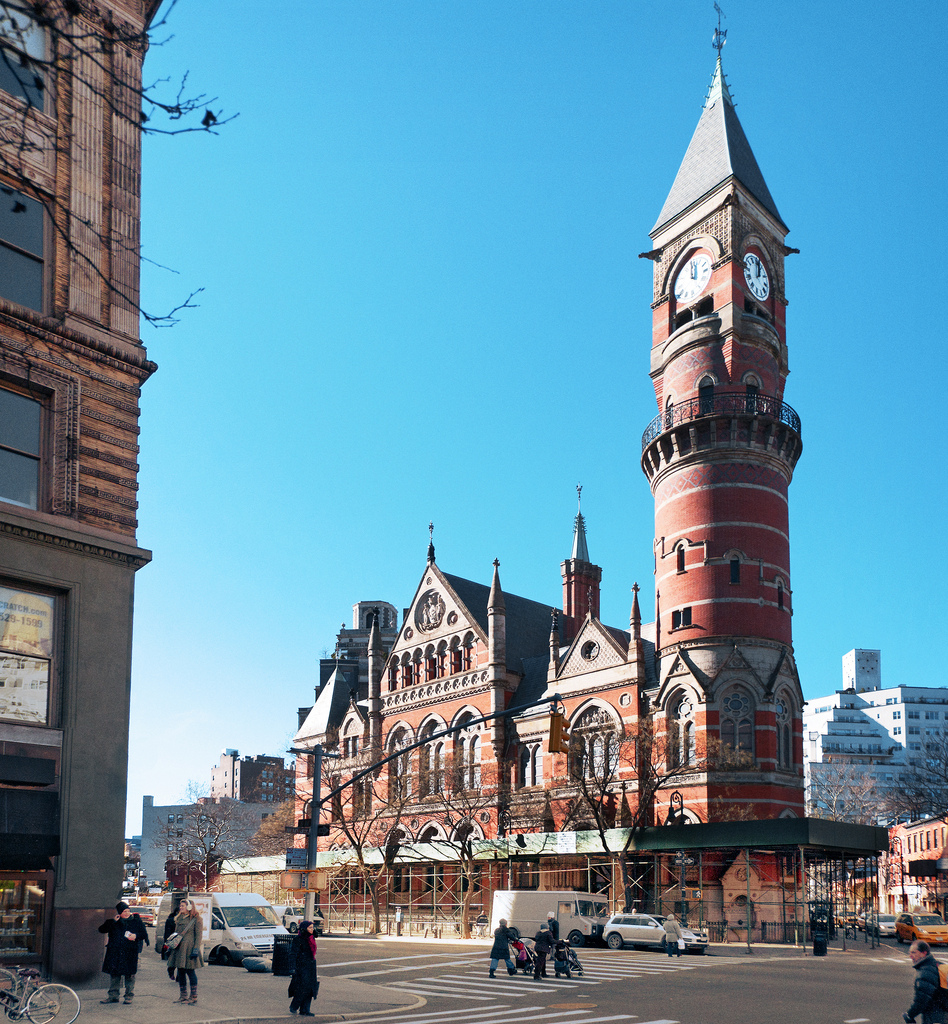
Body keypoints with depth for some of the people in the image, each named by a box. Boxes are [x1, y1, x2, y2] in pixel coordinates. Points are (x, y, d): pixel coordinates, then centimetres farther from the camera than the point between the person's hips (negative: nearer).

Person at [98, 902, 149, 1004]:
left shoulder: (136, 921, 5)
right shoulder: (113, 922, 8)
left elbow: (144, 934, 10)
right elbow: (101, 929, 1)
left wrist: (136, 936, -11)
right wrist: (113, 921, -8)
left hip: (130, 952, -2)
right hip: (114, 953, 2)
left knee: (129, 974, 0)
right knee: (114, 974, 6)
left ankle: (129, 995, 8)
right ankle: (113, 995, 15)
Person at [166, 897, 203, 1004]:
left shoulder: (196, 919, -6)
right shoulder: (179, 918, 15)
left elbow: (199, 935, -9)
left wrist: (196, 949, -16)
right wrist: (171, 947, 19)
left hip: (189, 949, -7)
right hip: (179, 949, 7)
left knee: (190, 971, -4)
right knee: (180, 972, 9)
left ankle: (194, 996, 3)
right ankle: (183, 995, 17)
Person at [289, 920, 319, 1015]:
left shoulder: (311, 938, 12)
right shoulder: (298, 939, -11)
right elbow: (295, 955, -12)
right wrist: (295, 968, -16)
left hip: (311, 966, 8)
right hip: (302, 966, -8)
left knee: (309, 989, 6)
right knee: (302, 989, -9)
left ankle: (304, 1011, 11)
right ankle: (293, 1007, 9)